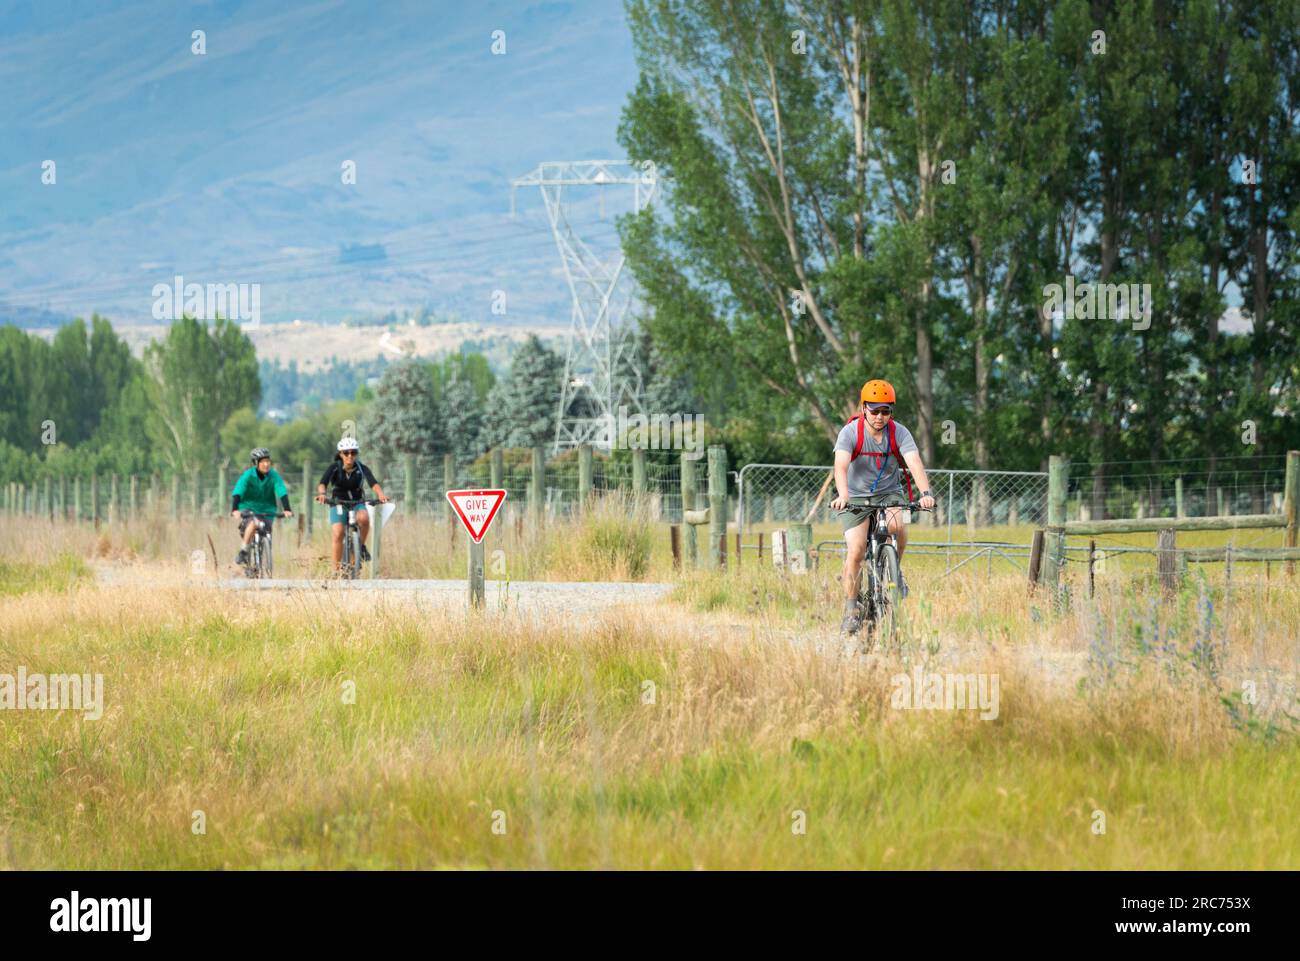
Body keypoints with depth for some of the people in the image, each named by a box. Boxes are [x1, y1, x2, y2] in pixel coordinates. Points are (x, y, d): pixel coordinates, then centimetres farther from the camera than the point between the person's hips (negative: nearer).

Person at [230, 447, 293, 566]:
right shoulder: (248, 475, -17)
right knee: (253, 524, -32)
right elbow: (237, 493, -26)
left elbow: (282, 493, -21)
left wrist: (287, 509, -36)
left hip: (266, 511, 3)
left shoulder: (274, 476, -12)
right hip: (249, 508, -3)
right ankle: (243, 552, -16)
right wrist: (234, 510, -42)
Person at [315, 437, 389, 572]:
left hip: (357, 503, 1)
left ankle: (362, 546, -7)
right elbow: (322, 483, -26)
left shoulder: (362, 469, -10)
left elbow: (373, 483, -26)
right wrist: (321, 494, -49)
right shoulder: (334, 468, -12)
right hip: (338, 504, -1)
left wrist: (381, 495, -48)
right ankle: (336, 570, -16)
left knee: (363, 518, -34)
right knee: (338, 534, -23)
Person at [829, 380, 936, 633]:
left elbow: (915, 463, -26)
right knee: (855, 551, -17)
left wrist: (925, 493, -44)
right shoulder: (850, 432, -18)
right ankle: (851, 608, -3)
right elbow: (841, 466, -32)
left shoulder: (899, 433, -13)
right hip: (856, 497, -1)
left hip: (889, 493, 1)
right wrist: (842, 496, -51)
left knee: (896, 525, -32)